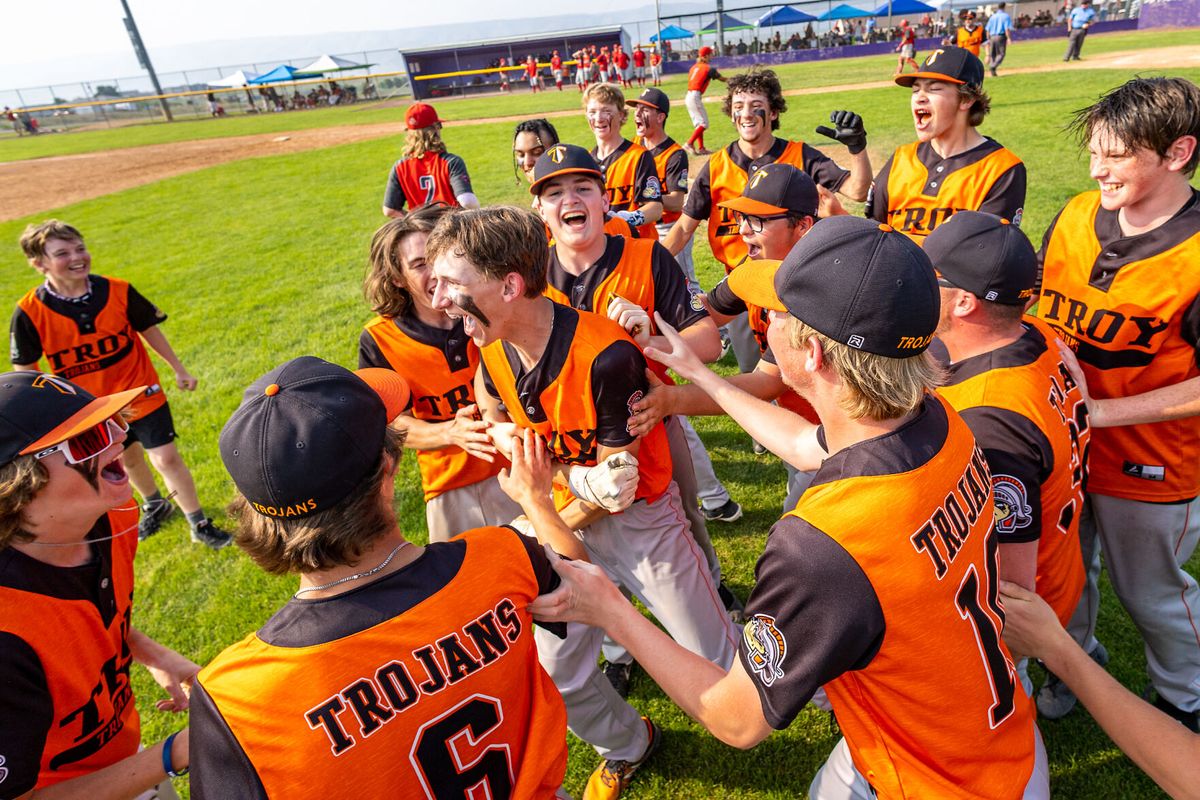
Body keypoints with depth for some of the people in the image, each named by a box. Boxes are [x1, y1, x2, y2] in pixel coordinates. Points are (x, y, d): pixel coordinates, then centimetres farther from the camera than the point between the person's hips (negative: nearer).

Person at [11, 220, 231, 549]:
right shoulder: (29, 312, -17)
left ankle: (199, 525, 12)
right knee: (128, 460, 20)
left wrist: (179, 370, 6)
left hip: (142, 393, -1)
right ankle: (155, 505, 48)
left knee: (167, 458, -4)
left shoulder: (119, 291, -15)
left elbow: (149, 330, 0)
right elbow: (24, 369, -6)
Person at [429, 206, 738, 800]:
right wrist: (564, 467, -14)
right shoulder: (492, 346, -12)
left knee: (717, 663, 8)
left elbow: (616, 479, -21)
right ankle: (628, 745, 44)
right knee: (558, 674, 14)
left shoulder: (606, 356, -32)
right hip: (566, 516, 6)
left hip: (639, 518, -5)